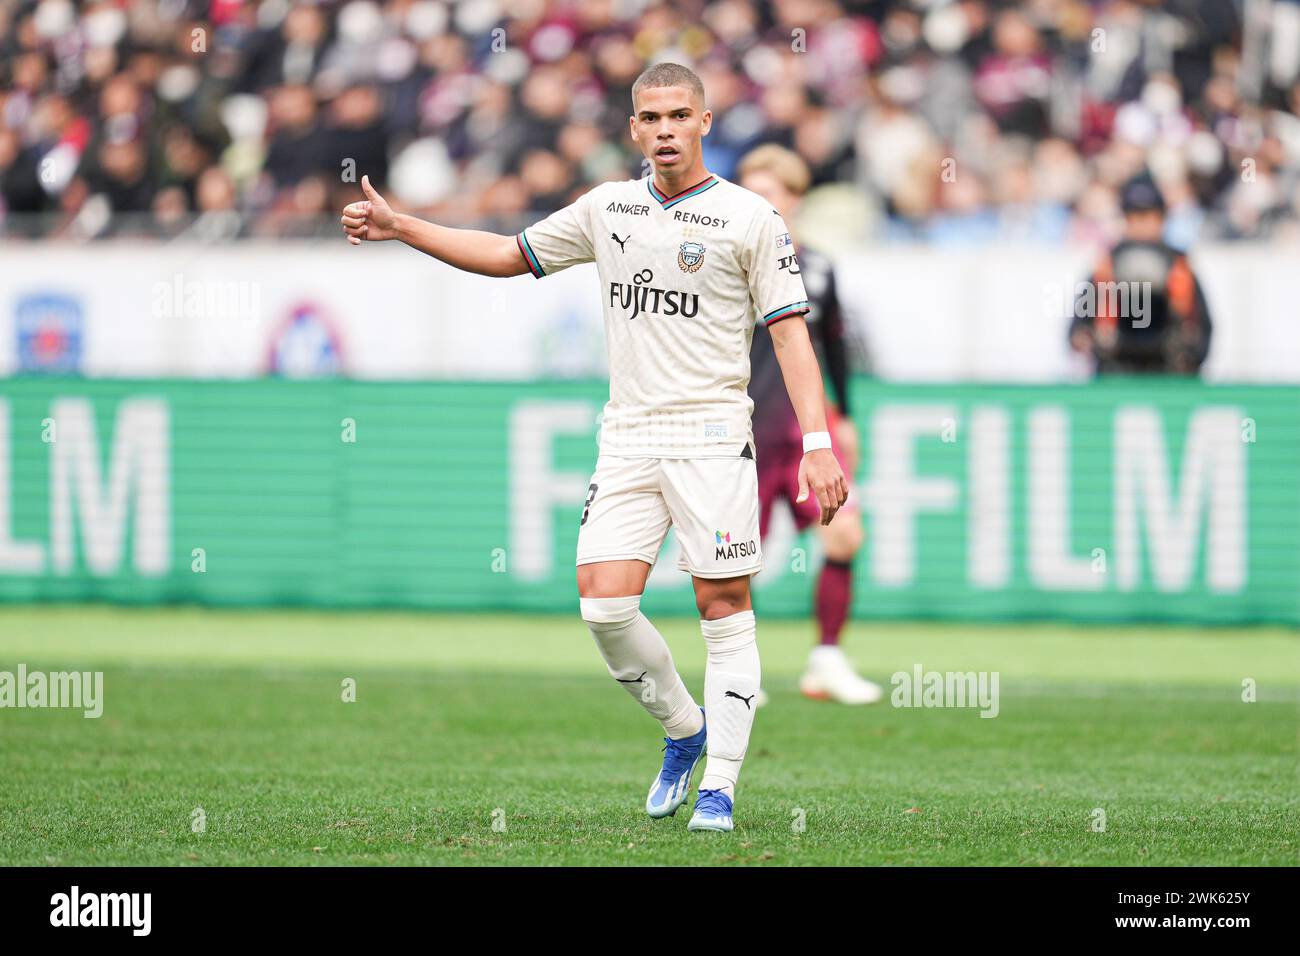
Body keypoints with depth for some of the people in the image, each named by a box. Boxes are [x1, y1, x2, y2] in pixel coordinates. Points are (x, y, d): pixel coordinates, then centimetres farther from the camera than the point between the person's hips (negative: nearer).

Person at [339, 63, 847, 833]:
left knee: (724, 606, -6)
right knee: (604, 603, -6)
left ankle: (719, 786, 0)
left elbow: (790, 332, -3)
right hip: (628, 438, 4)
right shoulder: (608, 208, 11)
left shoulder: (750, 218, -1)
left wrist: (818, 443, -12)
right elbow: (509, 254, 21)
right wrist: (398, 226, 16)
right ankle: (683, 730, 17)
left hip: (711, 437, -4)